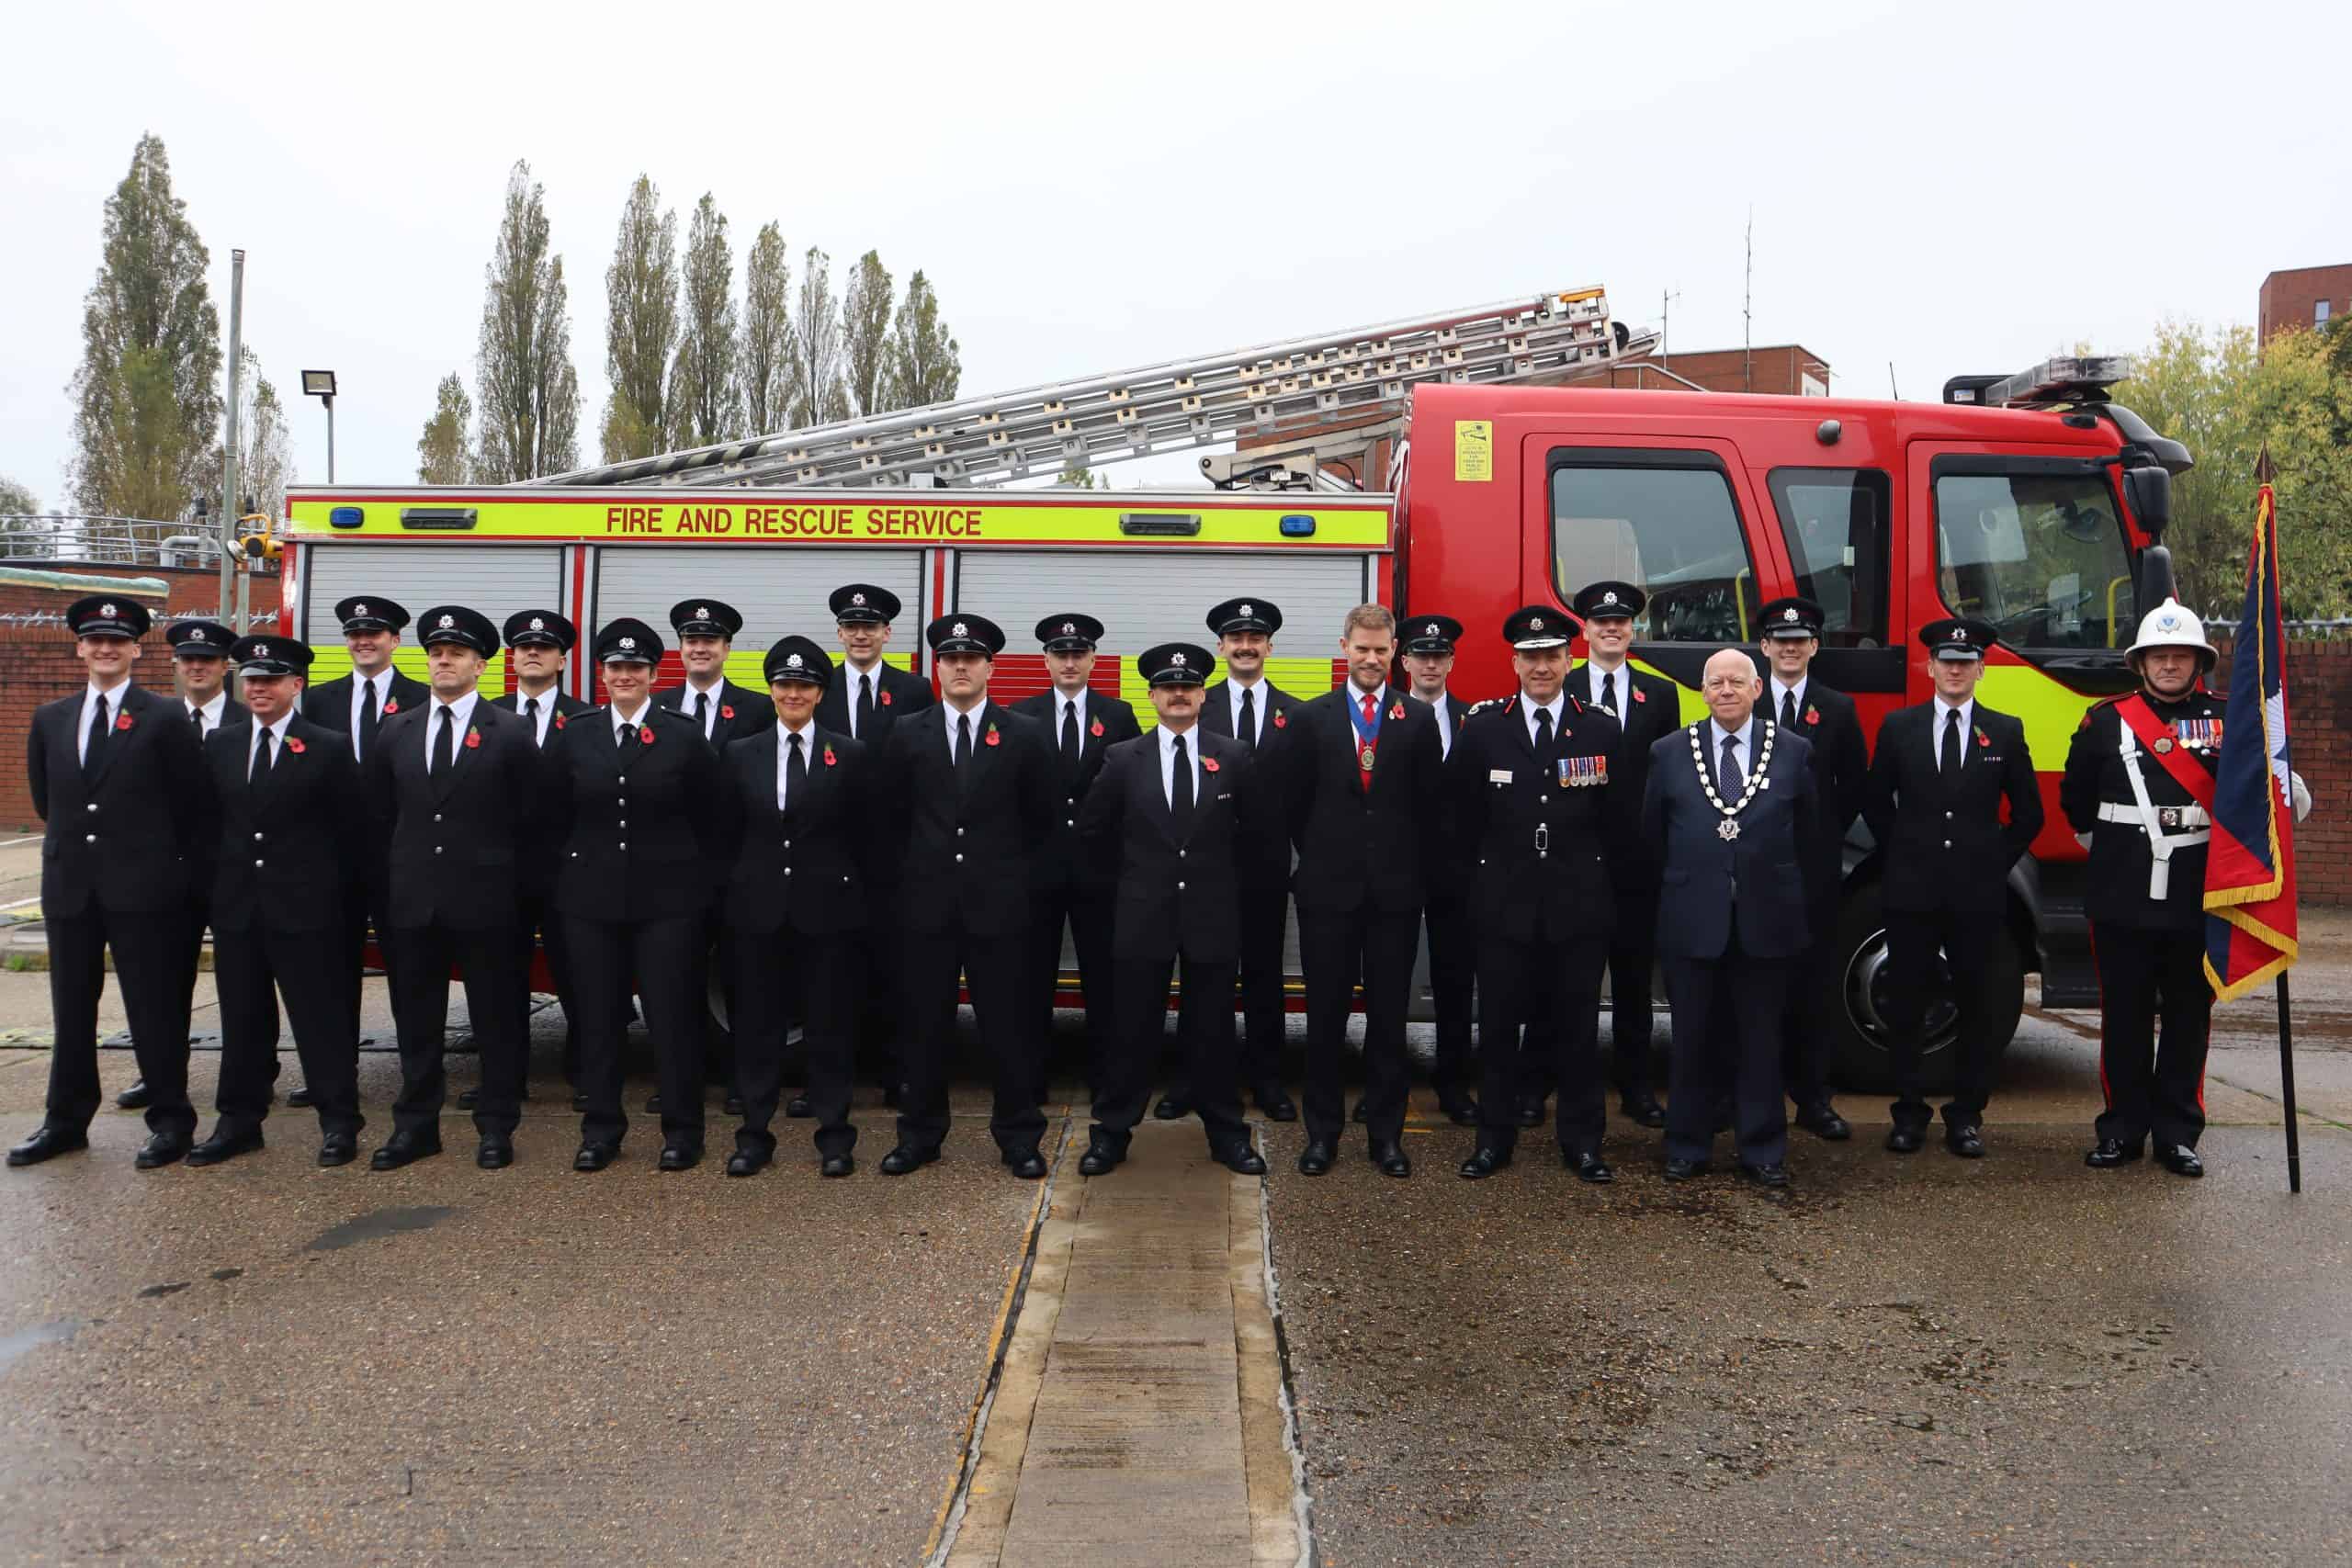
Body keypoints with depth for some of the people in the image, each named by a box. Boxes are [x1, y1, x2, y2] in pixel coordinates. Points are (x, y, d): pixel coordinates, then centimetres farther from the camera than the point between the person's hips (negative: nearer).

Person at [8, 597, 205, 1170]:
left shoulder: (165, 717, -4)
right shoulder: (50, 719, 10)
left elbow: (191, 801, 0)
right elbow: (45, 797, 21)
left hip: (143, 887, -4)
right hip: (70, 886, 5)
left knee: (154, 1009, 1)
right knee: (71, 1010, 12)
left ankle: (170, 1120, 11)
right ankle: (66, 1121, 23)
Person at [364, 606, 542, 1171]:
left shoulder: (510, 733, -2)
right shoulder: (396, 731, 9)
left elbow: (529, 817, 1)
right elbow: (376, 808, 16)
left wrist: (496, 868, 3)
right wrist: (404, 864, 12)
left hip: (486, 898, -3)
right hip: (414, 897, 4)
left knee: (496, 1016, 4)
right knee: (416, 1017, 10)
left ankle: (496, 1127, 13)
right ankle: (416, 1125, 20)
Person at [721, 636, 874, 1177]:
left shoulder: (852, 755, 2)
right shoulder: (740, 754, 7)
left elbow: (863, 837, 3)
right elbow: (731, 832, 9)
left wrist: (859, 897, 0)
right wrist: (734, 889, 5)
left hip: (827, 907, -2)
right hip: (759, 907, 2)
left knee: (829, 1025, 4)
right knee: (757, 1024, 6)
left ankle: (834, 1136, 14)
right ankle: (754, 1134, 16)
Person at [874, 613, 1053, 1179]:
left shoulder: (1022, 736, 1)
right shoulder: (907, 734, 5)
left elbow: (1039, 818, 9)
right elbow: (893, 812, 12)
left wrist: (1007, 867, 10)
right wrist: (917, 866, 11)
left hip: (998, 902, -1)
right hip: (927, 900, 1)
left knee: (1008, 1021, 2)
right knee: (925, 1021, 8)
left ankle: (1018, 1136, 14)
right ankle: (920, 1132, 20)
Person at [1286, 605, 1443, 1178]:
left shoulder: (1419, 721, 3)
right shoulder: (1312, 718, 4)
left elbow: (1430, 805, 6)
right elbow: (1292, 799, 8)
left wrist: (1417, 870, 5)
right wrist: (1321, 856, 8)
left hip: (1395, 890, 0)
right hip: (1329, 890, 0)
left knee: (1389, 1016, 6)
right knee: (1325, 1013, 5)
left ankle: (1386, 1132, 15)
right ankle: (1322, 1131, 15)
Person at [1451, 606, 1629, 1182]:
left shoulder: (1603, 730, 2)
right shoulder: (1483, 729, 1)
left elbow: (1618, 822, 7)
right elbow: (1462, 815, 8)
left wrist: (1590, 876, 7)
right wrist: (1492, 870, 10)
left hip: (1580, 907, 0)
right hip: (1505, 905, 0)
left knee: (1577, 1026, 7)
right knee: (1498, 1025, 6)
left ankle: (1582, 1140, 18)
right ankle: (1494, 1137, 16)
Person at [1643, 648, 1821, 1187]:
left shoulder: (1794, 751, 3)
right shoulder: (1669, 752, 3)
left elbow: (1807, 834, 10)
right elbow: (1653, 835, 10)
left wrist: (1779, 889, 10)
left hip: (1765, 922, 0)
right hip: (1692, 921, 0)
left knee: (1761, 1041, 8)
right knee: (1692, 1040, 8)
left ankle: (1763, 1152, 18)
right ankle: (1687, 1147, 19)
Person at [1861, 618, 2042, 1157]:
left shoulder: (2006, 732, 6)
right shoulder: (1899, 726, 6)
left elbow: (2028, 813, 11)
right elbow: (1875, 803, 12)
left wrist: (1996, 863, 3)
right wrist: (1905, 855, 6)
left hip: (1978, 893, 0)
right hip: (1911, 890, 0)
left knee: (1976, 1007, 5)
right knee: (1905, 1005, 3)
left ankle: (1966, 1117, 15)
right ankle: (1909, 1113, 14)